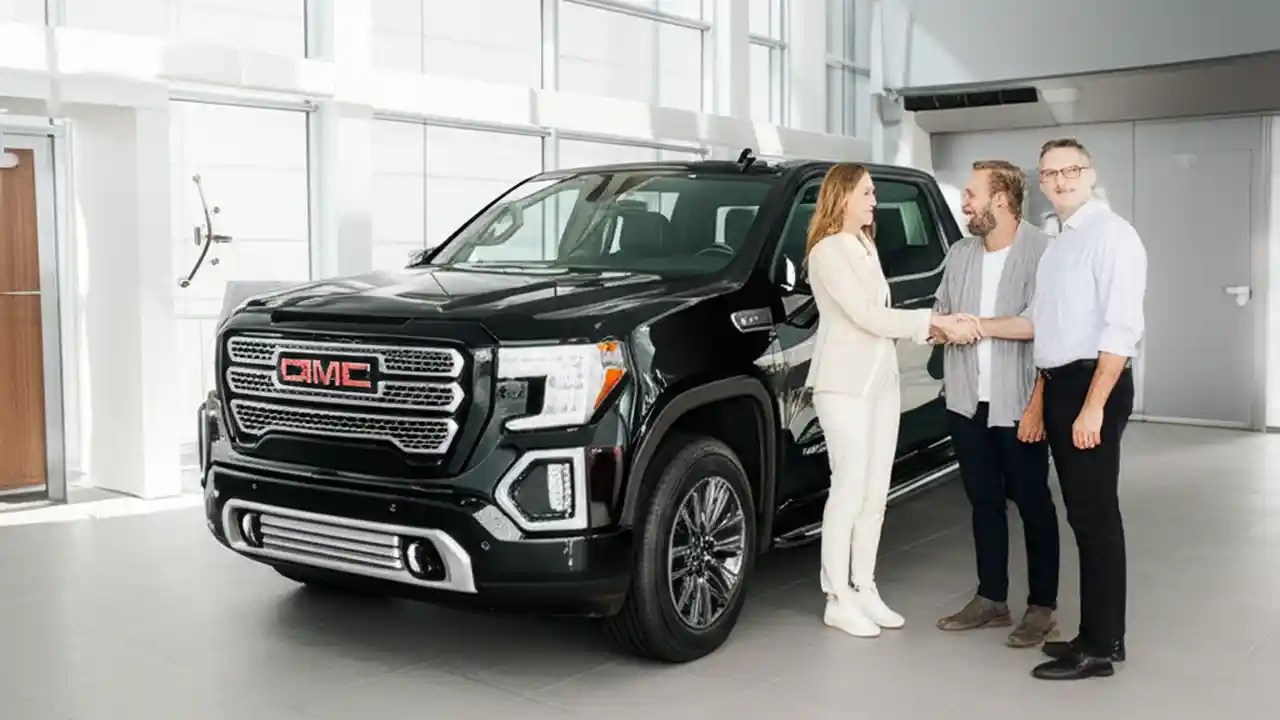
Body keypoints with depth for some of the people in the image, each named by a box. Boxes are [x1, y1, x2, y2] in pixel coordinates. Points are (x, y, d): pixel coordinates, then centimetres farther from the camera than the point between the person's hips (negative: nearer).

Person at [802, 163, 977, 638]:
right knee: (849, 490, -5)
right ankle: (838, 599, 4)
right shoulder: (827, 251, -11)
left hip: (882, 380, 9)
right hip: (845, 384, -9)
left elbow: (881, 316, 13)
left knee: (875, 492, 10)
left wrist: (931, 327, -2)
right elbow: (865, 316, -18)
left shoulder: (866, 247, 17)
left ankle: (864, 589, 18)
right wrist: (931, 320, -14)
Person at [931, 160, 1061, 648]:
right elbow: (940, 319, 17)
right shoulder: (960, 254, 13)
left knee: (1032, 504, 4)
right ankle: (991, 599, 23)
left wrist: (980, 325, -15)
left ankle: (1042, 607, 14)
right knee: (983, 502, 13)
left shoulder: (1041, 251, -10)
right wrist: (943, 328, -6)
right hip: (968, 402, 6)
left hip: (1019, 405, -6)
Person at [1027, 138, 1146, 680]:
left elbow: (1121, 329, -18)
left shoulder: (1110, 234, -11)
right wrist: (1041, 395, 14)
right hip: (1059, 386, 9)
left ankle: (1098, 648, 3)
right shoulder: (1056, 245, 16)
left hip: (1093, 386, -9)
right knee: (1083, 513, 13)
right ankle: (1102, 634, 23)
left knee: (1095, 515, -5)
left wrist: (1093, 407, -22)